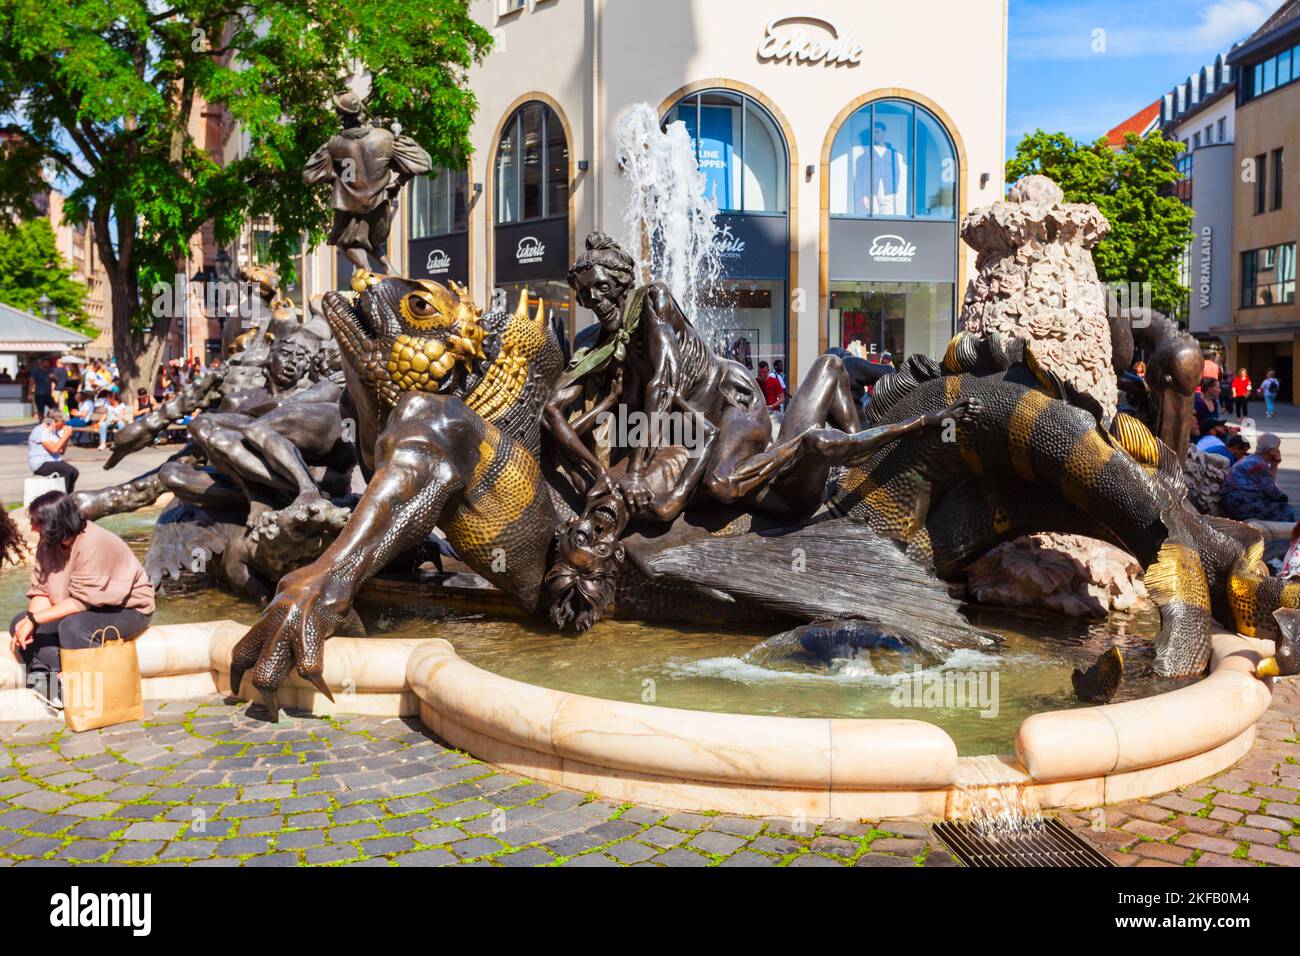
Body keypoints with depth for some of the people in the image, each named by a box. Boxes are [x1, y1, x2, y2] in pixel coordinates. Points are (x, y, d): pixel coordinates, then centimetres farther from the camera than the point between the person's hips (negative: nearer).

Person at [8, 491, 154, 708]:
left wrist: (34, 619, -26)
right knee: (19, 623, -6)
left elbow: (82, 601, -27)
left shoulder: (93, 544, -27)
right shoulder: (48, 543, -4)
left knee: (72, 626, -35)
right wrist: (28, 621, -21)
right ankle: (56, 675, -18)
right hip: (89, 608, 8)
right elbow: (41, 589, -3)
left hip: (127, 609, -8)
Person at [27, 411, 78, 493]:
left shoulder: (54, 431, 12)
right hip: (40, 464, -8)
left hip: (53, 461, 8)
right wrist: (65, 436, -16)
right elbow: (54, 449, -24)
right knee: (67, 470, -27)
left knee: (75, 472, -13)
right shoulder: (41, 431, -14)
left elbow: (61, 451, 12)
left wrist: (67, 437, 0)